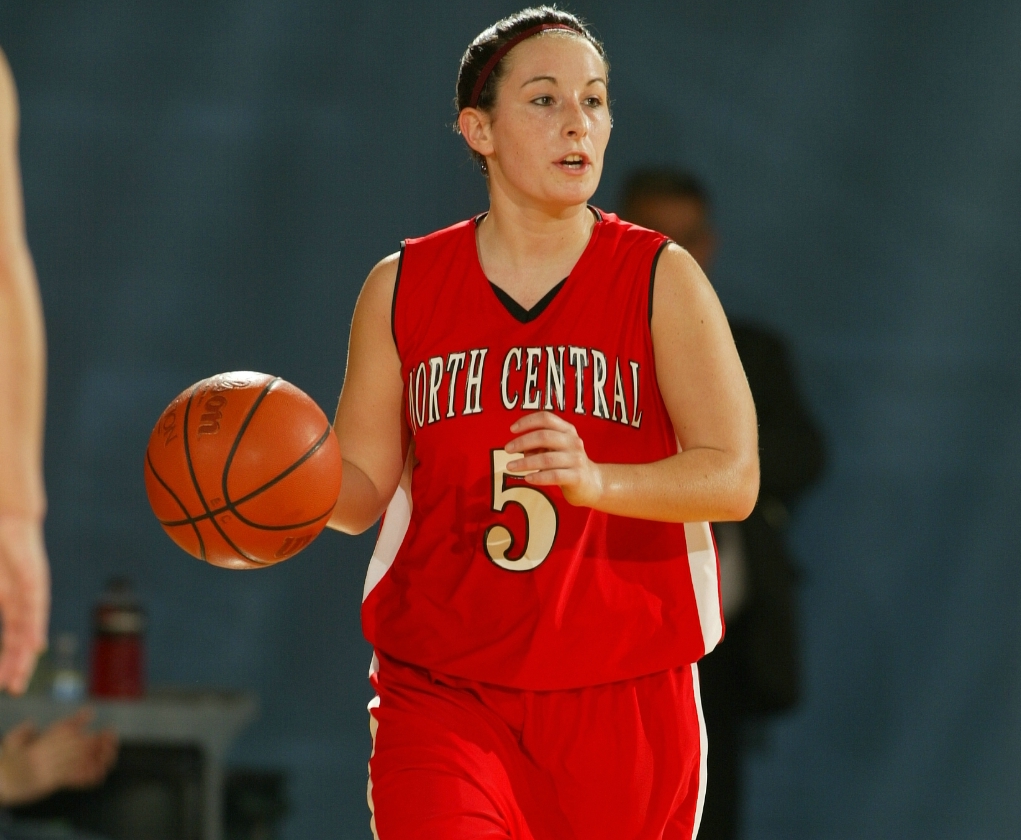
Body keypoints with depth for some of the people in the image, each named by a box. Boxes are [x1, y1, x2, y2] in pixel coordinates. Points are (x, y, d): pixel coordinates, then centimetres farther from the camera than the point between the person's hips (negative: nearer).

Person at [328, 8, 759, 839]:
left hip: (623, 695, 0)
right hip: (441, 692, 0)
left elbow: (734, 476, -12)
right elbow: (363, 485, 9)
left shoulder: (663, 279, -1)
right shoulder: (403, 287, 5)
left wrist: (593, 481, -31)